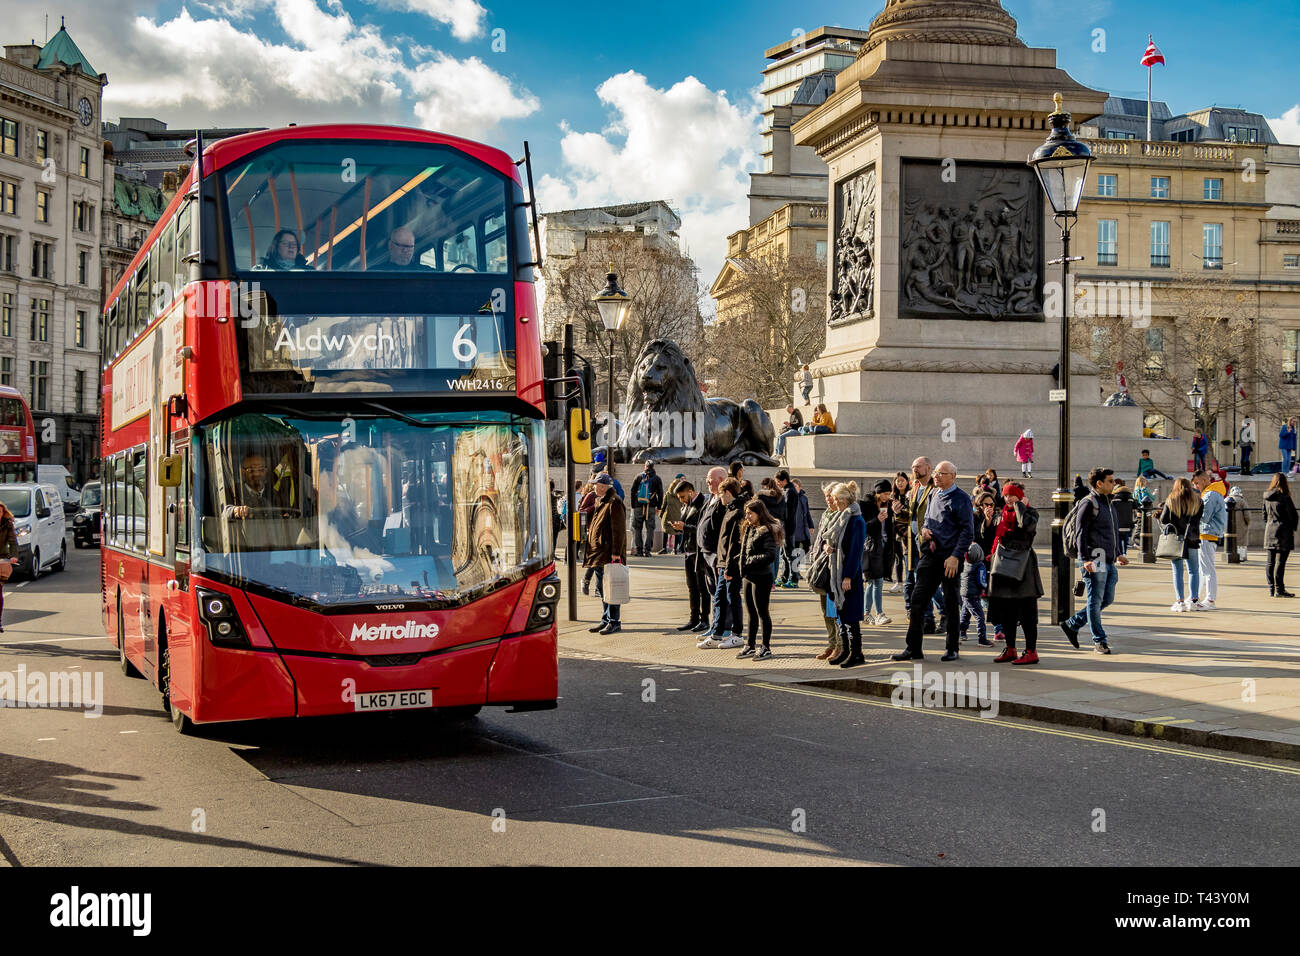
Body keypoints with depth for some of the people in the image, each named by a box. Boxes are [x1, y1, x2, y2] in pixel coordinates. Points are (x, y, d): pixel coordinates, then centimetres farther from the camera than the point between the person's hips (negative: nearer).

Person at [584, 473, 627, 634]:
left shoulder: (614, 503, -13)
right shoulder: (600, 502, 18)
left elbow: (619, 530, -17)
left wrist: (616, 553, -21)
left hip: (609, 555, -10)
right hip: (599, 554, 10)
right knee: (602, 589, 13)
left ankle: (614, 622, -2)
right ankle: (606, 620, 20)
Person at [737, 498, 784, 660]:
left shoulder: (767, 532, -15)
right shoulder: (748, 529, 12)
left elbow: (770, 555, -21)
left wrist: (752, 560, -16)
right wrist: (743, 568, 7)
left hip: (761, 577, -9)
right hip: (748, 577, 9)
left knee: (762, 612, 0)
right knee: (751, 612, 15)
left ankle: (766, 648, 8)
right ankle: (750, 646, 23)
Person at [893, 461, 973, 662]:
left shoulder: (961, 499, -7)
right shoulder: (933, 496, 14)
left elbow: (967, 531, -11)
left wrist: (955, 557, -18)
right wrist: (924, 529, 4)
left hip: (951, 558, -6)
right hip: (930, 555, 6)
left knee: (951, 606, 3)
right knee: (918, 601, 1)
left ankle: (951, 649, 14)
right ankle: (913, 649, 4)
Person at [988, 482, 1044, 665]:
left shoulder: (1030, 512, -3)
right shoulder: (1002, 514, 16)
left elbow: (1027, 524, -26)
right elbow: (994, 536, 25)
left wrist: (1019, 505, -14)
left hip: (1022, 565, -7)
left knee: (1026, 610, -6)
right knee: (1005, 608, 8)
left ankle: (1031, 651, -3)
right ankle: (1010, 649, 17)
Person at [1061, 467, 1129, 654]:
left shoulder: (1107, 502, 19)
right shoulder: (1089, 503, -9)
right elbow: (1081, 533, -14)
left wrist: (1117, 554, 24)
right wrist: (1085, 559, -21)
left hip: (1109, 561, 9)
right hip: (1095, 560, -9)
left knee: (1107, 599, 11)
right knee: (1095, 600, -2)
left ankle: (1072, 625, 21)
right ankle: (1099, 641, 3)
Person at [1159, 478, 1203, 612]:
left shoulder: (1170, 501, 0)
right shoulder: (1196, 501, 3)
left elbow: (1163, 520, 0)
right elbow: (1199, 520, 2)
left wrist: (1157, 515, 19)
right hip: (1192, 540, 1)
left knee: (1177, 571, 3)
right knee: (1193, 571, 10)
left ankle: (1180, 601, -2)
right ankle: (1193, 600, 7)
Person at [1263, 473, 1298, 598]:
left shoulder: (1267, 498, 7)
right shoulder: (1284, 497, -11)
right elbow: (1293, 515, -8)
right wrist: (1293, 528, 8)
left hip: (1269, 531, 6)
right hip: (1283, 531, -6)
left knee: (1270, 562, 8)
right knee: (1280, 562, -6)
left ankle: (1271, 589, 11)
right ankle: (1279, 590, -7)